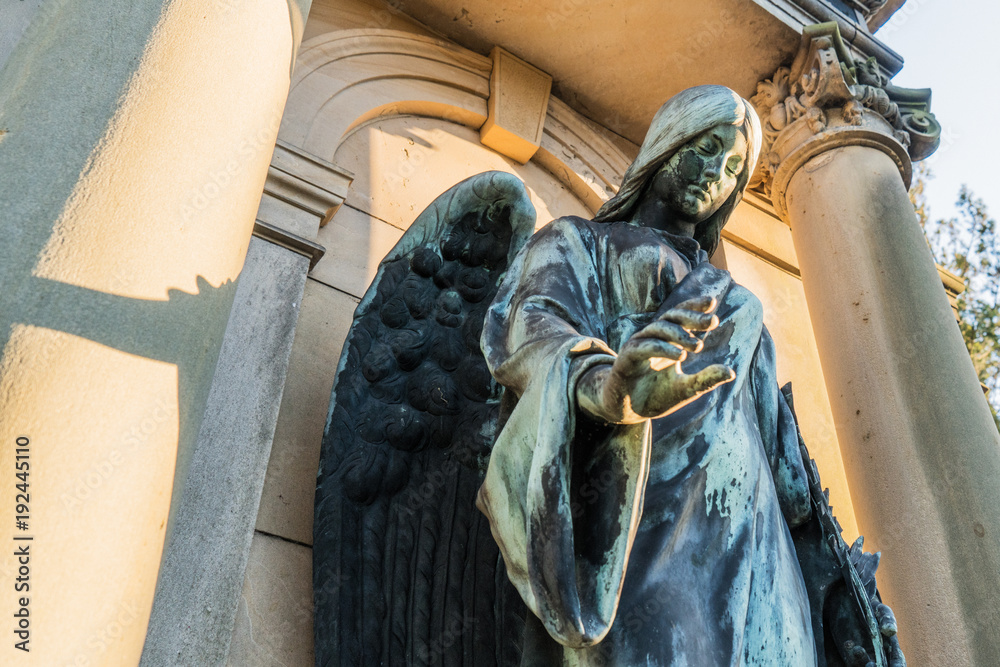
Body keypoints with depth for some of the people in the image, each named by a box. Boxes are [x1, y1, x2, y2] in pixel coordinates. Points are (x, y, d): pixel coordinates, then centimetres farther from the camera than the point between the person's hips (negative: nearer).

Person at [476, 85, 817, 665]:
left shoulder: (731, 297, 33)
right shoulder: (575, 241, 16)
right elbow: (533, 326, -7)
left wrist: (804, 524, 11)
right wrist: (606, 388, -30)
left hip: (746, 526, 5)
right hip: (640, 505, -5)